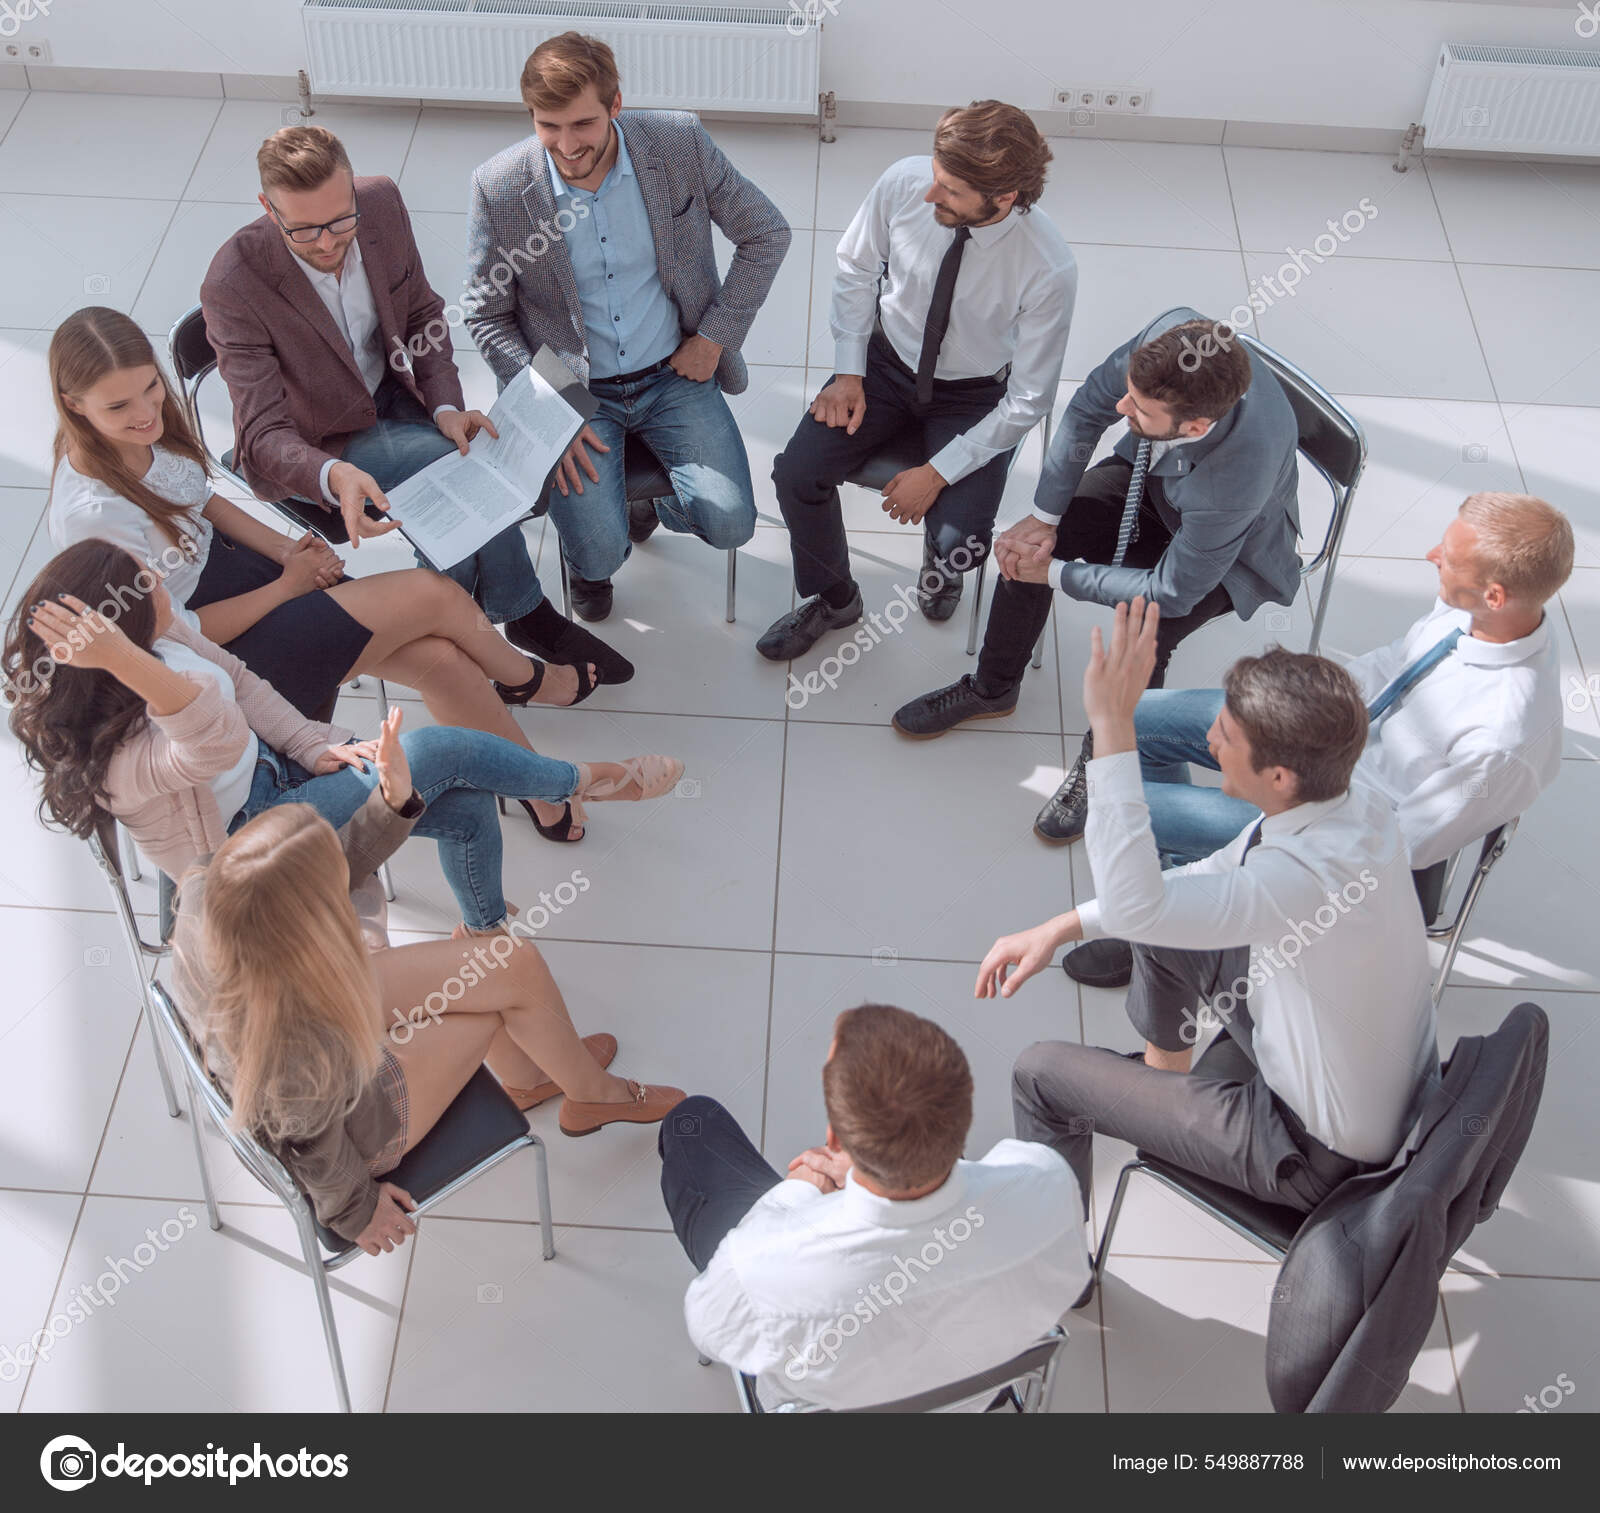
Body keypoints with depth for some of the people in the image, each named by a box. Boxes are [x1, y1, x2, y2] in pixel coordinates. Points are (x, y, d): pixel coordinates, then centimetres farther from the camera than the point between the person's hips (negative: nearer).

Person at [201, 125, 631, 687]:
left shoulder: (382, 204, -15)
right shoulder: (234, 286, -29)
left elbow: (423, 314, 2)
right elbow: (264, 434, -30)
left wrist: (445, 406, -15)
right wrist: (333, 478, -51)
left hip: (387, 395, 5)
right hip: (310, 445, -5)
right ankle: (523, 614, -3)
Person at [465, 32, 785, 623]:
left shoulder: (681, 143, -13)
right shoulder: (498, 187, -15)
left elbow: (766, 232, 1)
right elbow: (486, 317, -3)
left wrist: (714, 337, -4)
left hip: (674, 375, 2)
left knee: (731, 524, -13)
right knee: (601, 553, -19)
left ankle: (655, 498, 24)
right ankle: (588, 558, 22)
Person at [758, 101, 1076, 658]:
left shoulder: (1049, 270, -30)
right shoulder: (904, 183, -23)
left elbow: (1028, 401, -20)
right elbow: (856, 268, -1)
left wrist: (938, 473, -19)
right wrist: (848, 373, -6)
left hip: (976, 396, -3)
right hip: (887, 362, 3)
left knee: (958, 541, -22)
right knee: (797, 474, -16)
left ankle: (941, 565, 20)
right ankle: (831, 600, 14)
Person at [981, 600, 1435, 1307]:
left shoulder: (1313, 875, -40)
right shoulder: (1352, 803, -11)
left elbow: (1135, 903, -46)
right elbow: (1212, 879, 2)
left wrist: (1112, 724, -46)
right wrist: (1062, 927, -3)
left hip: (1315, 1155, -8)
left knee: (1041, 1072, -2)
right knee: (1165, 925, 18)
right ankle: (1164, 1074, 44)